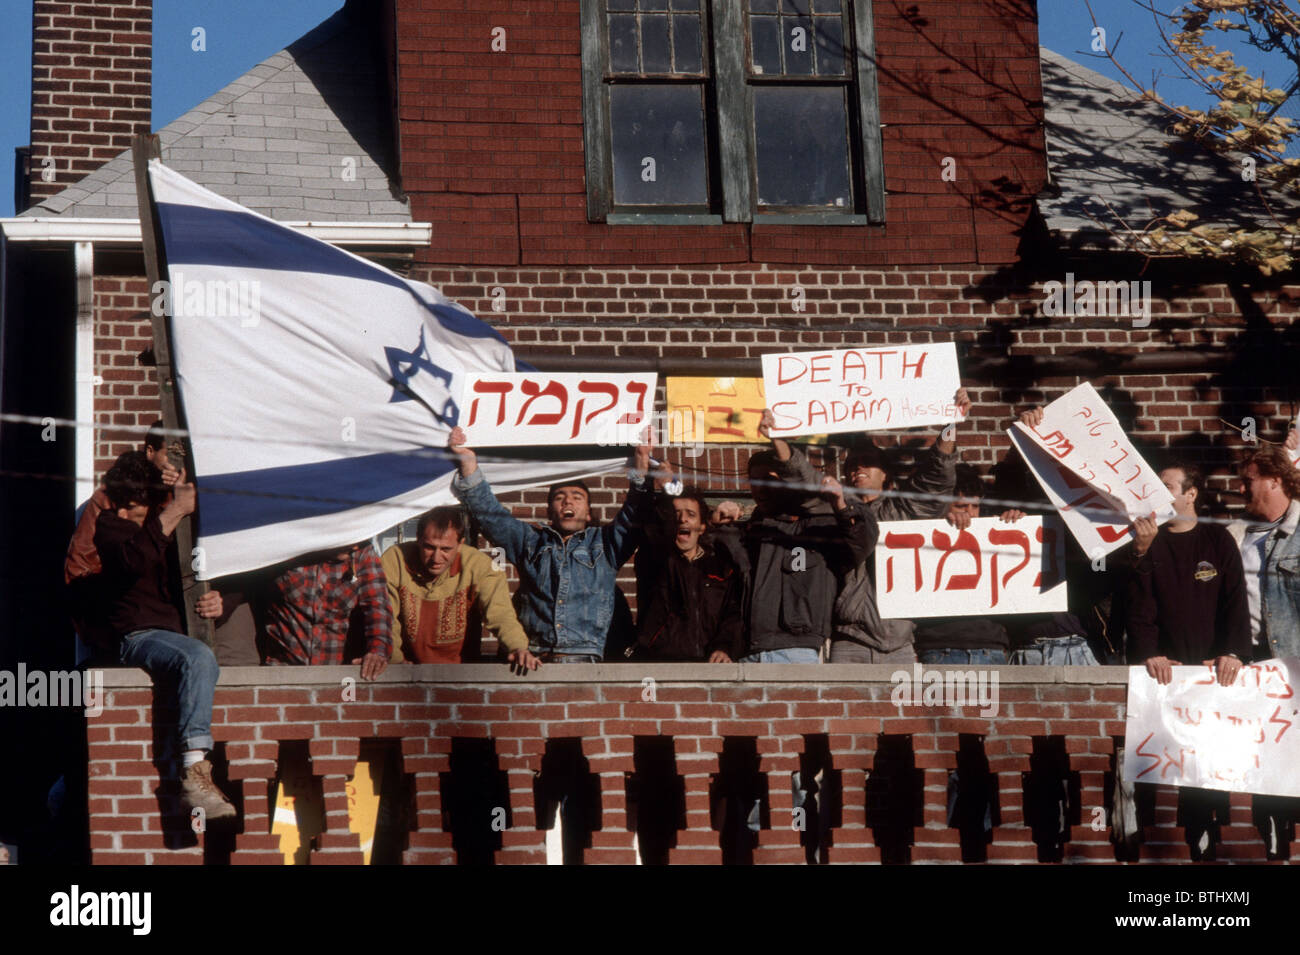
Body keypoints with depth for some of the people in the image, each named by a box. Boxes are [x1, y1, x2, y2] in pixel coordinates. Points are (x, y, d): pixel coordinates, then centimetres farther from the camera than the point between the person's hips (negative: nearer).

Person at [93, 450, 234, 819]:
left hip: (185, 633, 5)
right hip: (139, 635, -5)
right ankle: (195, 775, -44)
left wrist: (218, 602, 1)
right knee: (198, 658, -34)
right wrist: (173, 512, -17)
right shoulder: (109, 523, 5)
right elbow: (134, 560, -18)